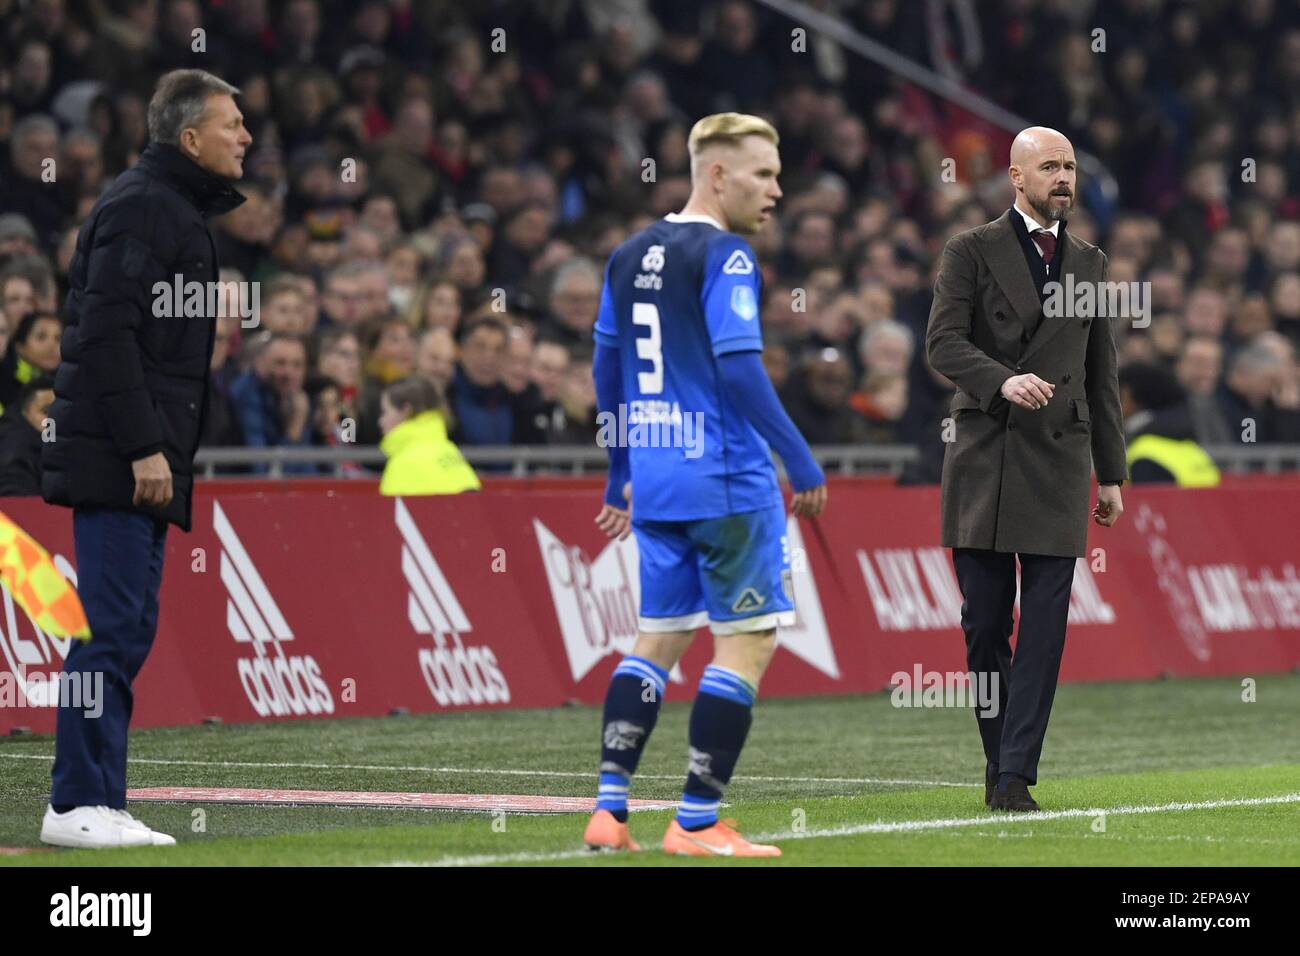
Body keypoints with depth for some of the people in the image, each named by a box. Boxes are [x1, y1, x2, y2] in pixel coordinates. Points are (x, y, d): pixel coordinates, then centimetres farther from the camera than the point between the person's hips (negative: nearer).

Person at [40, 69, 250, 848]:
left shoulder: (181, 209, 19)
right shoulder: (143, 207, -11)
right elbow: (106, 332, -18)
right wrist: (143, 448, -21)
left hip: (143, 460, 10)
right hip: (119, 460, -10)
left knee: (127, 630, 10)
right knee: (113, 629, -10)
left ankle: (102, 803, 12)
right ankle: (78, 805, -8)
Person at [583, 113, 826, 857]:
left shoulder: (630, 256, 13)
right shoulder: (725, 257, -12)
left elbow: (606, 369, 18)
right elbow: (740, 370, -19)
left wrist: (621, 477, 25)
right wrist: (803, 463, -14)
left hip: (655, 483, 8)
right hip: (728, 484, -8)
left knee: (660, 637, 14)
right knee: (749, 641, -1)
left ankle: (610, 810, 7)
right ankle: (698, 823, -3)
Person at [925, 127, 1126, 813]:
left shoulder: (1089, 263, 15)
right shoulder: (971, 252, 3)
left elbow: (1102, 375, 18)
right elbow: (942, 342, -9)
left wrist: (1112, 474, 16)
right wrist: (1002, 380, -27)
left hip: (1059, 461, 2)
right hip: (984, 460, -2)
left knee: (1044, 625, -7)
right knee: (984, 622, 1)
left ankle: (1016, 774, -8)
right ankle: (999, 763, 14)